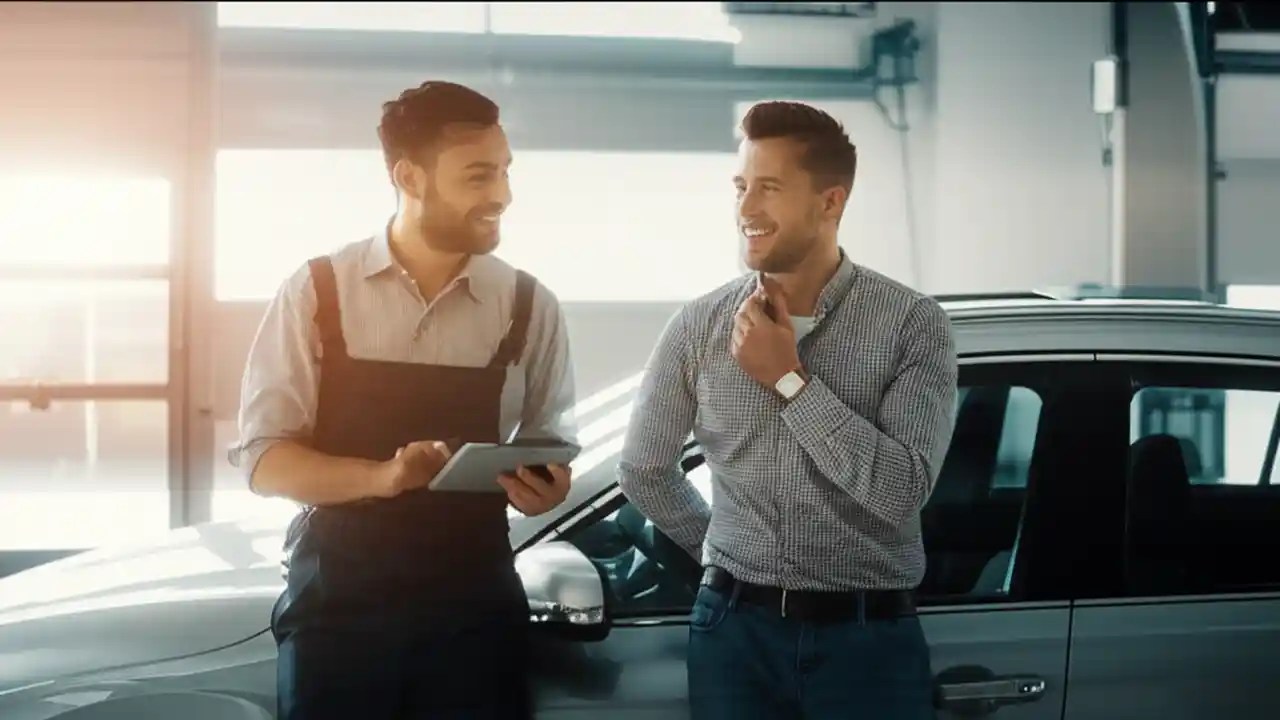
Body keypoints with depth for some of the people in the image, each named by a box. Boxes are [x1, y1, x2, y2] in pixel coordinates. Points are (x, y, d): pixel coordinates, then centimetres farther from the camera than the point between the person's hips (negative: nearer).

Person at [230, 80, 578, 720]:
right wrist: (383, 475, -23)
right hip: (337, 600, -1)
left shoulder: (529, 307, 2)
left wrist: (545, 486, -12)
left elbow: (550, 444, 12)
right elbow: (264, 459, -6)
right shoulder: (317, 291, -4)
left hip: (474, 602, 2)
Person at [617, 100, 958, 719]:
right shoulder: (698, 326, 1)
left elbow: (902, 490, -17)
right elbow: (643, 471, 14)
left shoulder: (912, 324, -7)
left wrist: (789, 378, -16)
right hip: (735, 631, 2)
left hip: (868, 639, -2)